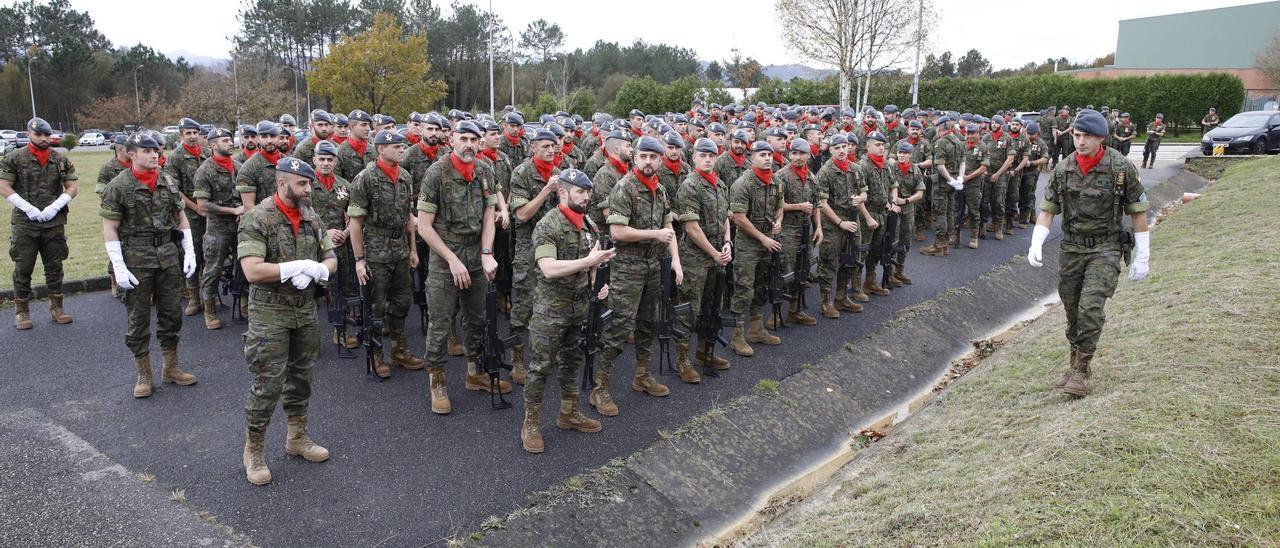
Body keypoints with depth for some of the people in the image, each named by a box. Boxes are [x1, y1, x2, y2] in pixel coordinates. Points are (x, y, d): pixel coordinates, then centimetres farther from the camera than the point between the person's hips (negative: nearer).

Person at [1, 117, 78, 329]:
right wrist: (28, 208, -14)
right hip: (24, 223, -2)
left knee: (54, 267, 10)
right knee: (23, 268, 3)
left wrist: (54, 207, -9)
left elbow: (73, 187, 5)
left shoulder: (61, 159, 6)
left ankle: (56, 307, 20)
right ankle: (21, 311, 12)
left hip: (54, 223, 2)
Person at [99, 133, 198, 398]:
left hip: (169, 257, 4)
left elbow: (181, 218, 14)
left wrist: (189, 251, 6)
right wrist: (118, 267, -14)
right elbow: (109, 229, -8)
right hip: (136, 259, -4)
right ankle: (143, 375, 16)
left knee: (172, 313, 10)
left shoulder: (168, 182, 7)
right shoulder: (118, 186, -7)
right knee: (138, 318, 5)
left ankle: (171, 367, 25)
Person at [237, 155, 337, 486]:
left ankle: (297, 437, 33)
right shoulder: (258, 219, -14)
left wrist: (314, 271, -13)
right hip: (270, 313, -6)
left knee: (301, 377, 17)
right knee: (268, 385, -3)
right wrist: (298, 267, -20)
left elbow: (330, 259, 8)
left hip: (306, 310, 6)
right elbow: (253, 271, -23)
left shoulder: (311, 217, 5)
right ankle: (253, 451, 14)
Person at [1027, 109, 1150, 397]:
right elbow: (1047, 210, 6)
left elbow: (1138, 212, -3)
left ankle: (1081, 370, -6)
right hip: (1071, 248, 4)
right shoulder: (1063, 170, 1)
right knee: (1073, 312, 9)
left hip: (1105, 248, -4)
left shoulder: (1121, 168, -8)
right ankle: (1076, 365, 24)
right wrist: (1036, 243, -9)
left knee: (1090, 308, -17)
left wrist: (1142, 257, -3)